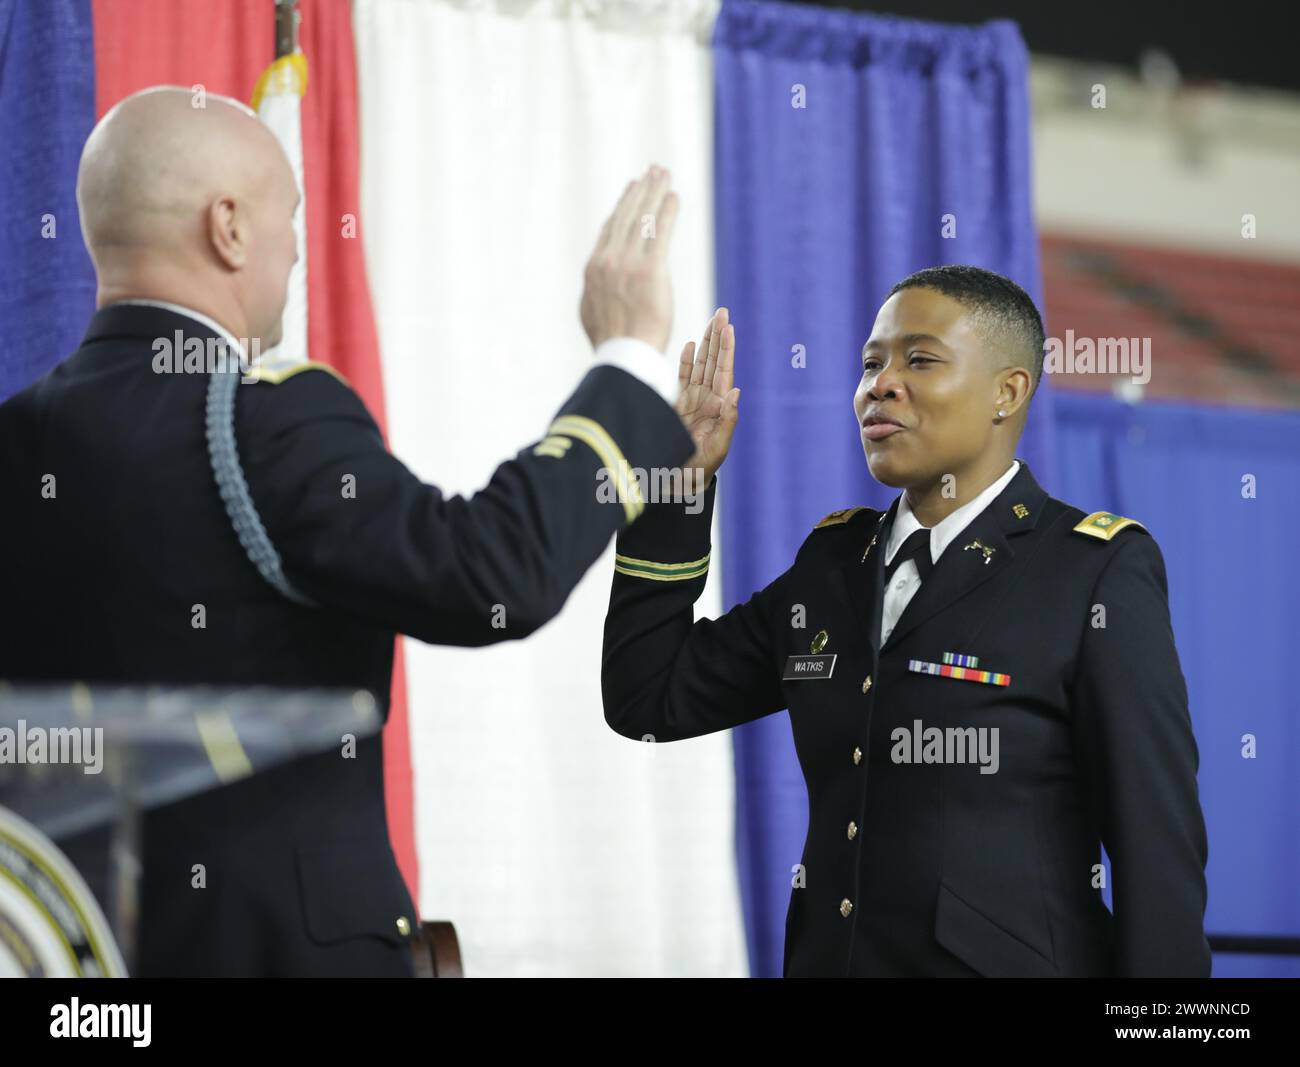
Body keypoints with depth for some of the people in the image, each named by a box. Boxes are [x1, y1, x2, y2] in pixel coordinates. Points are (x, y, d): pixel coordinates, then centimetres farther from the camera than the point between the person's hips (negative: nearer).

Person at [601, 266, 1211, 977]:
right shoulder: (834, 561, 8)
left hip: (1010, 960, -6)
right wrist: (680, 477, 3)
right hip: (827, 956, 6)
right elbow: (647, 697, 8)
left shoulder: (1099, 571, -10)